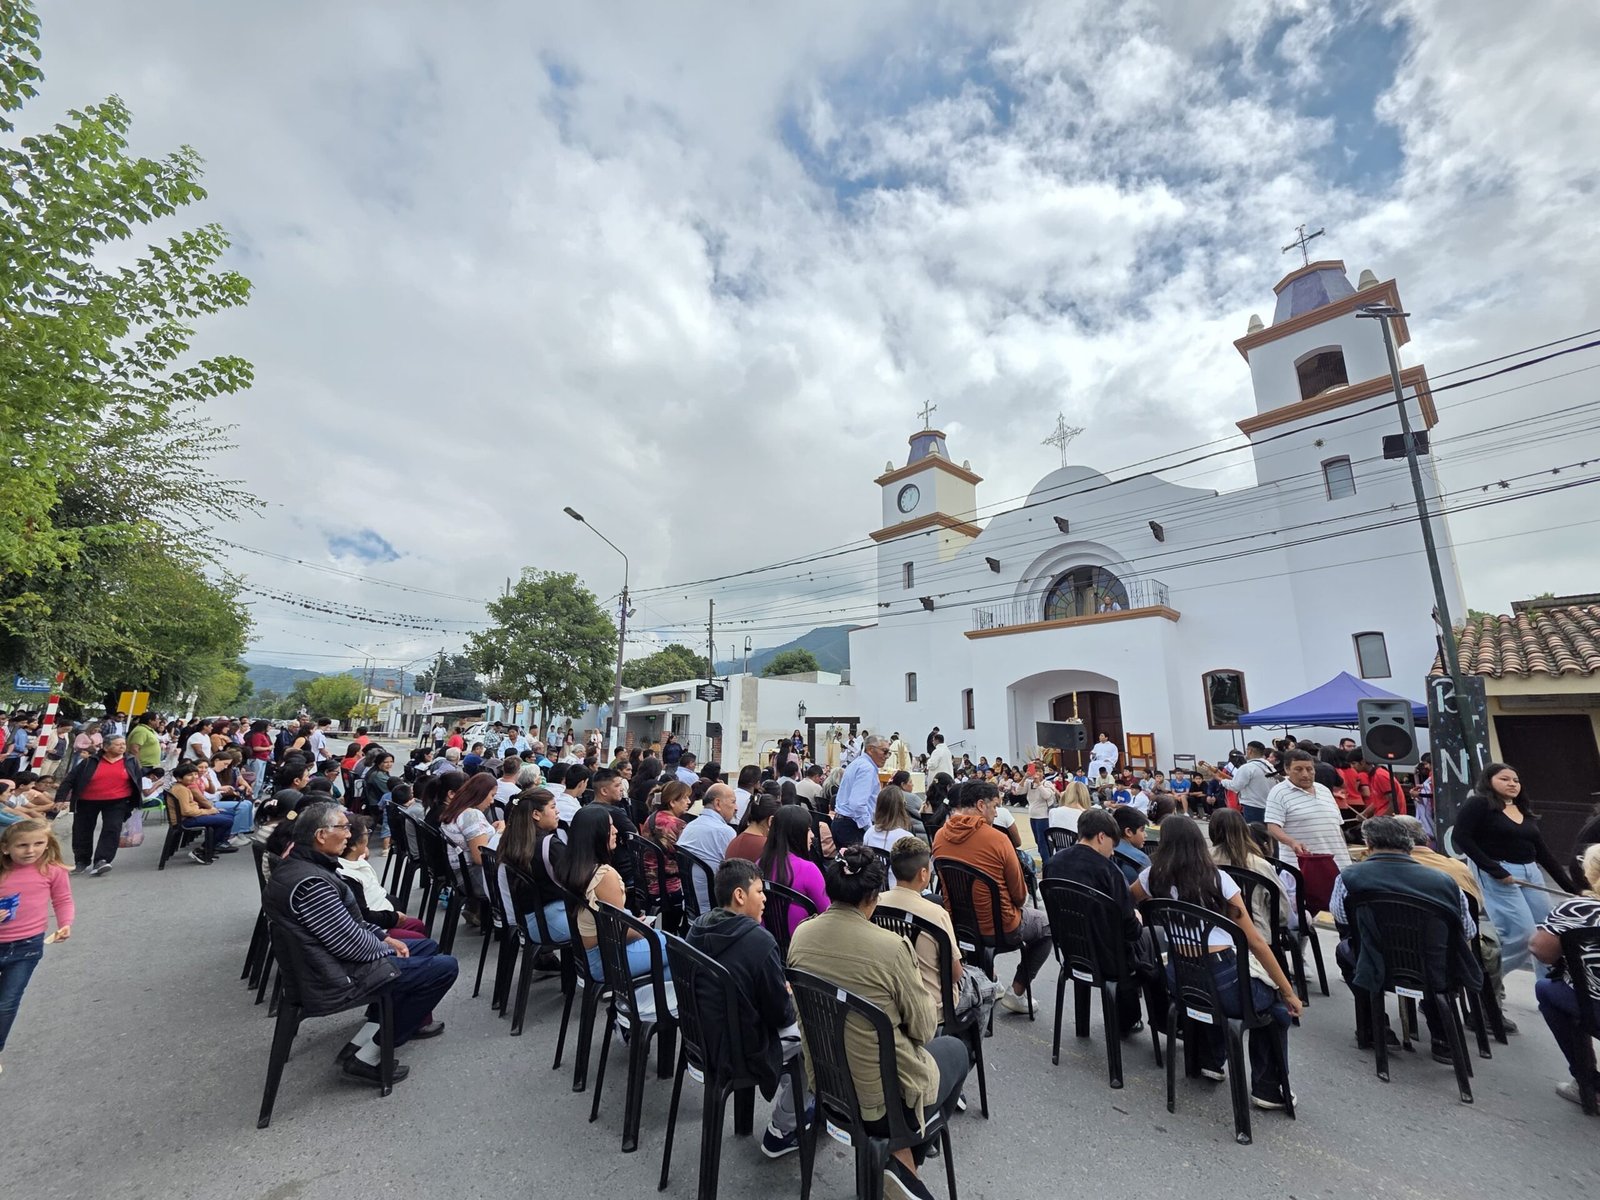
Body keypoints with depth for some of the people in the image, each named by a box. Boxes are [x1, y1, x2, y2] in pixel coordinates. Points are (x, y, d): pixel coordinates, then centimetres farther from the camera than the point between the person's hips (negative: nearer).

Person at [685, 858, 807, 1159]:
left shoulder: (697, 929, -7)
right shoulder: (759, 941, -28)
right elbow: (781, 1015, -17)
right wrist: (791, 998, 5)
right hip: (739, 1053, -7)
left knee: (790, 1024, 23)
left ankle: (786, 1116, 32)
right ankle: (781, 1132, 23)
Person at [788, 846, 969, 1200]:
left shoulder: (801, 935, -11)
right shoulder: (890, 946, -27)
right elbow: (923, 1028, -13)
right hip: (886, 1099, -5)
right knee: (954, 1048, 24)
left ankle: (900, 1154, 17)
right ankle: (905, 1160, 19)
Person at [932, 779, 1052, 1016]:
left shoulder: (940, 836, -7)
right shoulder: (997, 839, -22)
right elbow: (1020, 895, -9)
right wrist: (1017, 903, 12)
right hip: (999, 928, -5)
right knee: (1047, 924, 22)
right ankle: (1016, 994, 21)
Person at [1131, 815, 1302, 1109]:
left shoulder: (1154, 877, 2)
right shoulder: (1217, 878, -3)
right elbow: (1254, 942, -1)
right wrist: (1288, 991, 8)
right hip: (1224, 981, -3)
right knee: (1275, 1000, 29)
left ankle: (1210, 1061, 40)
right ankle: (1268, 1089, 29)